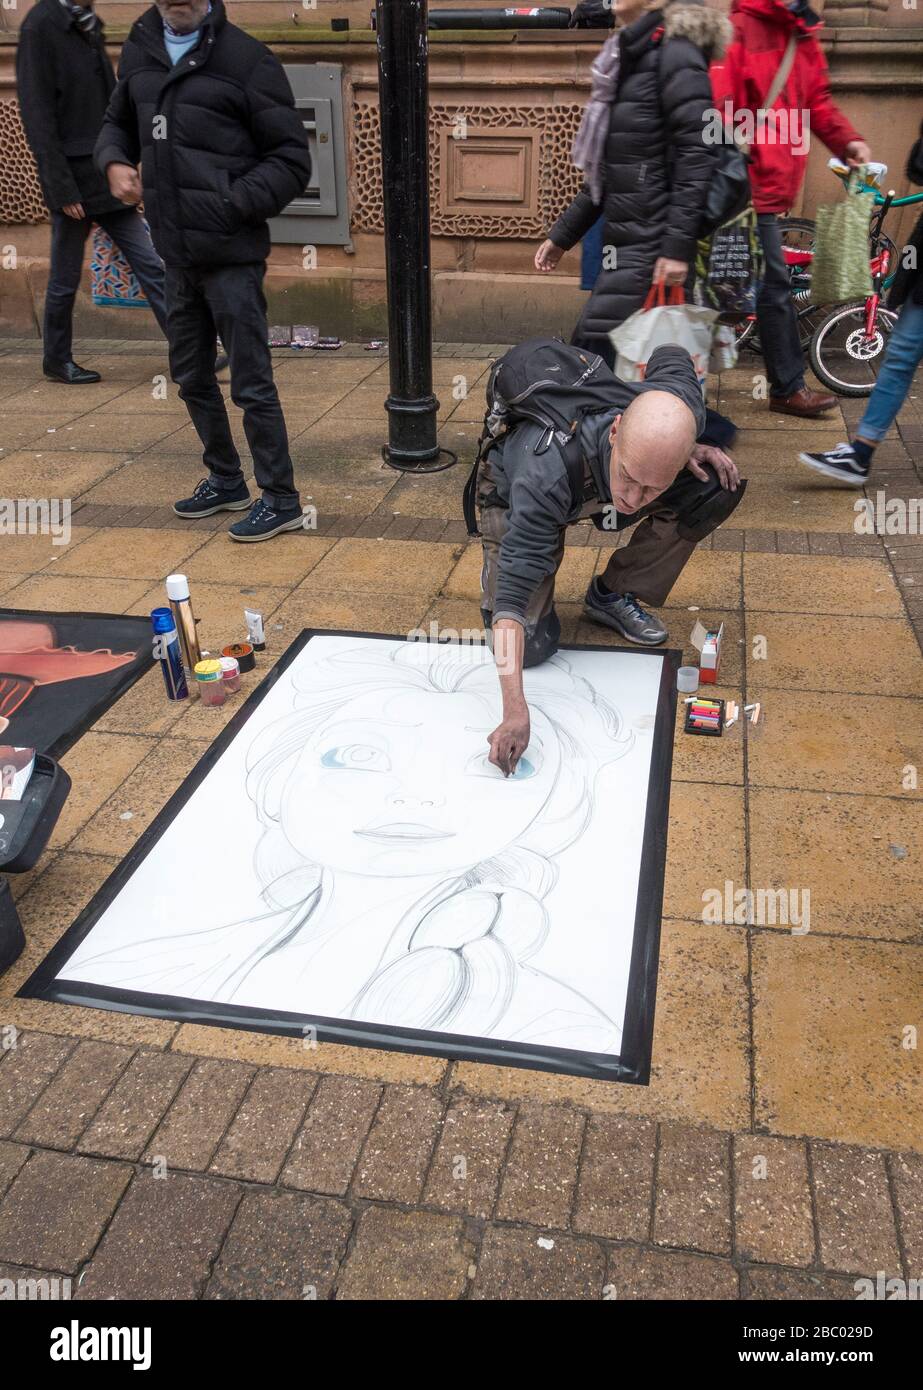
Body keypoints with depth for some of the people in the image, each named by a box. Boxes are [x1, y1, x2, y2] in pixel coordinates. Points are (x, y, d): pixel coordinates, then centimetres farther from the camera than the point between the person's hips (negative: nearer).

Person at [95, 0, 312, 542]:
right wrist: (115, 161, 3)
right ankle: (226, 481, 31)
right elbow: (118, 124, 25)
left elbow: (292, 160, -7)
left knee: (251, 382, -4)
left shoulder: (247, 59, -7)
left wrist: (232, 204, -16)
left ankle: (281, 500, 8)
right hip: (176, 253, 7)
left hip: (231, 254, -7)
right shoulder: (139, 51, 11)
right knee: (191, 376, 15)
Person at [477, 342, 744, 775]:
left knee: (720, 485, -21)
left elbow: (670, 356, -6)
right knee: (531, 646, -19)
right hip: (514, 494, -4)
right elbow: (514, 594, -48)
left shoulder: (681, 410, -33)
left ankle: (612, 595, -3)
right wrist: (514, 711, -56)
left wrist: (688, 449, -17)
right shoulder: (548, 475, -48)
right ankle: (494, 560, 14)